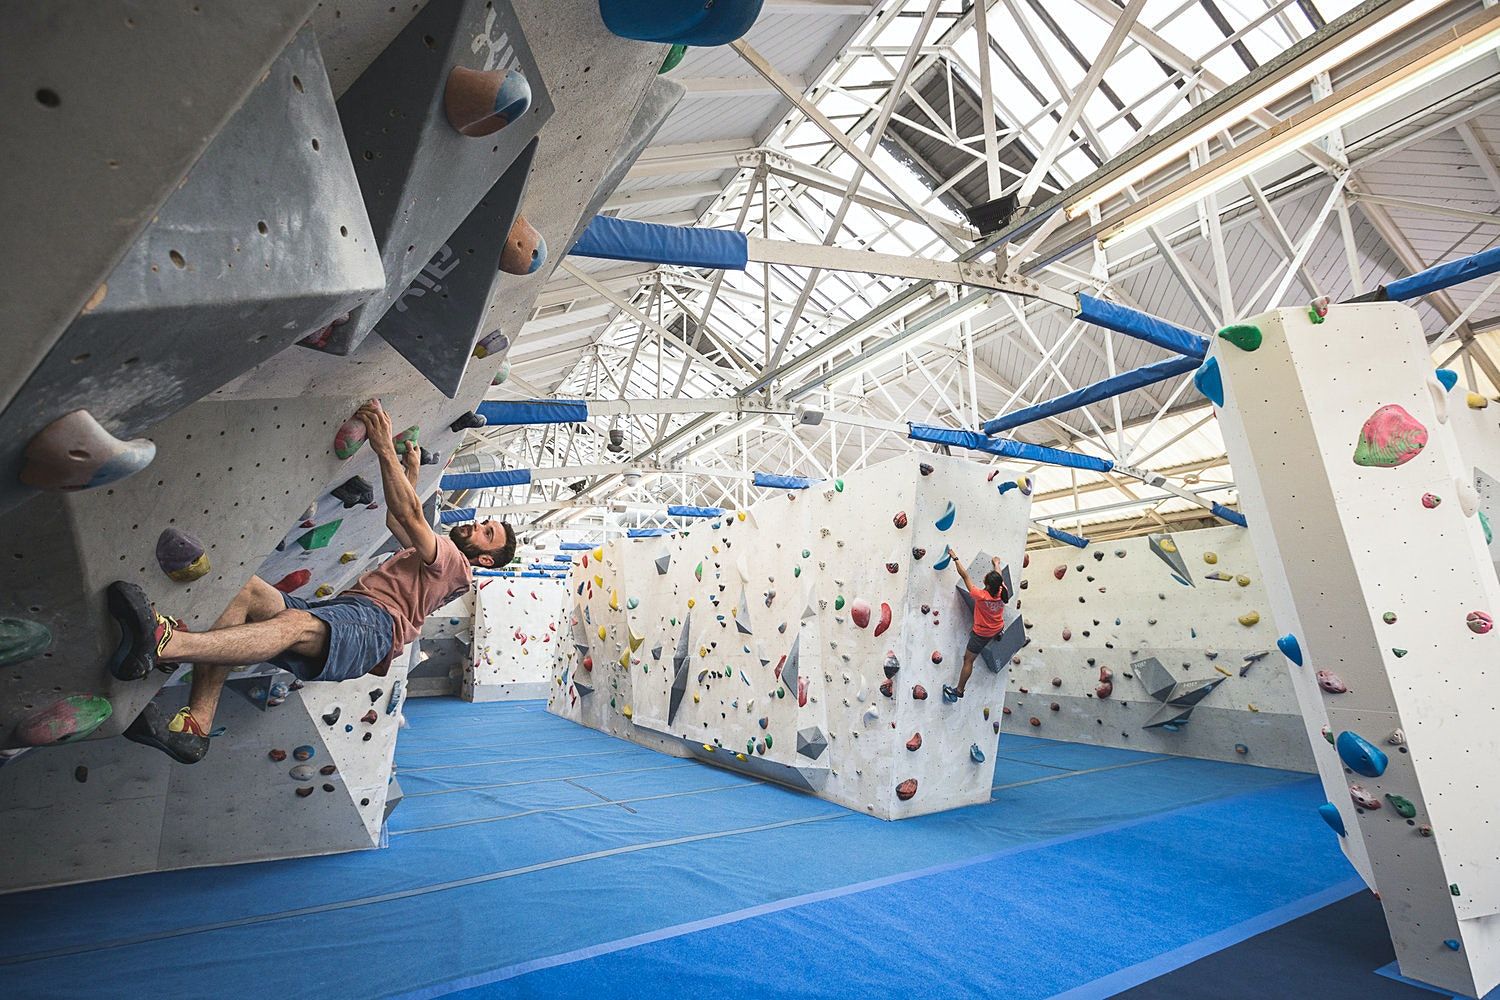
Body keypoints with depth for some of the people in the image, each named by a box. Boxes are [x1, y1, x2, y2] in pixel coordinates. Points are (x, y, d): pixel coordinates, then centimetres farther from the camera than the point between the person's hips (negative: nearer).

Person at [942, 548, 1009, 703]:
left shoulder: (981, 596, -35)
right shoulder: (1002, 592, -22)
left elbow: (964, 575, -30)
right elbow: (999, 577, 0)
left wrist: (955, 558, -23)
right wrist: (996, 563, 20)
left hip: (982, 635, -4)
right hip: (998, 628, 4)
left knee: (968, 661, 7)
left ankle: (959, 691, 14)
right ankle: (999, 634, 66)